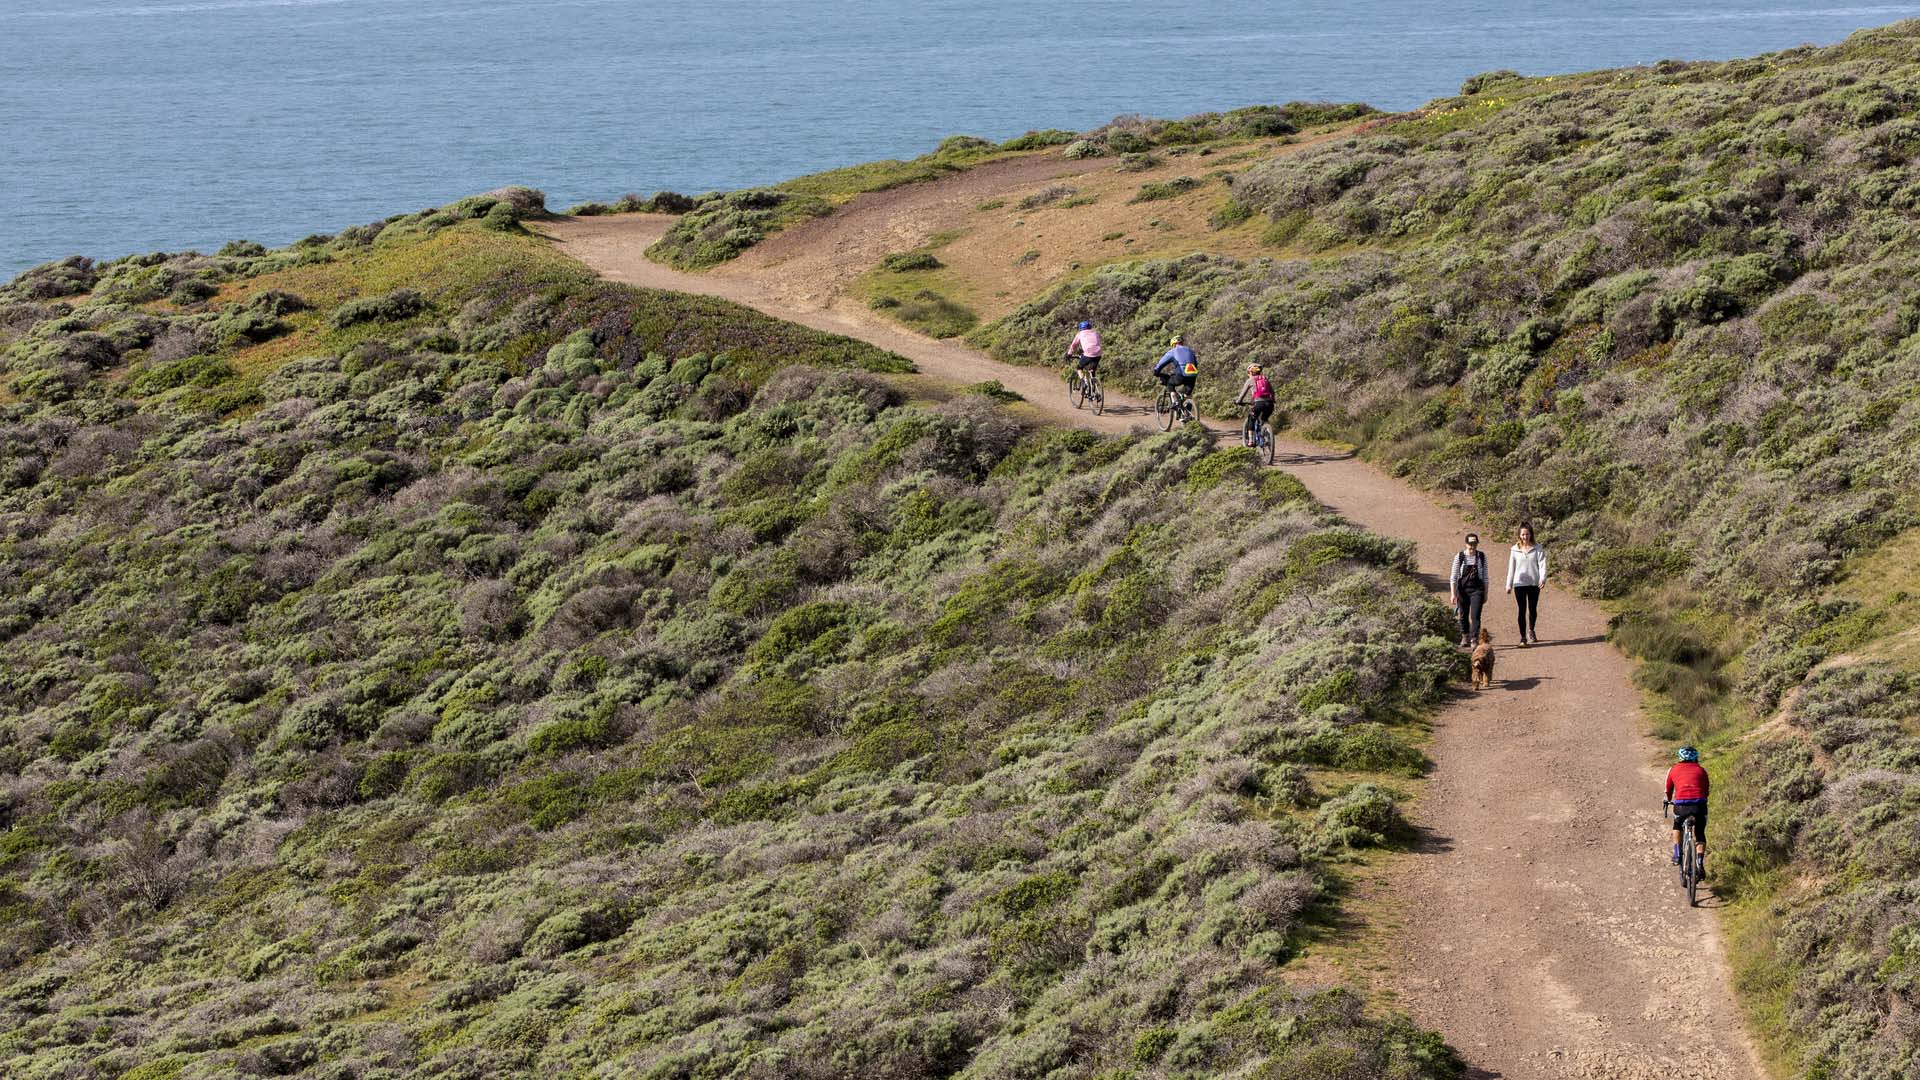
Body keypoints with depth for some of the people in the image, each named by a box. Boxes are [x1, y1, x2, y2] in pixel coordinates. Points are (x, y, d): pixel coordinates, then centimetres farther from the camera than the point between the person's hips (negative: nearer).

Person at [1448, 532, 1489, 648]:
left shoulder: (1482, 556, 2)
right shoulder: (1460, 556, -3)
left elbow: (1485, 576, 9)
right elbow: (1453, 576, -2)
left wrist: (1486, 594, 9)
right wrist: (1453, 594, -8)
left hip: (1477, 589, -1)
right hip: (1463, 589, 1)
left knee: (1475, 616, -12)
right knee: (1463, 615, 11)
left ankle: (1474, 640, -14)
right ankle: (1465, 638, 29)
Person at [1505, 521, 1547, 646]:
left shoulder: (1538, 549, -1)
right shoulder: (1515, 549, 3)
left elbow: (1542, 565, -8)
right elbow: (1511, 568, 8)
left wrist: (1543, 579, -24)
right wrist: (1509, 585, 10)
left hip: (1534, 584, 0)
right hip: (1519, 583, 0)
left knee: (1533, 610, 13)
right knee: (1522, 611, -4)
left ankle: (1531, 630, 40)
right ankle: (1523, 638, -2)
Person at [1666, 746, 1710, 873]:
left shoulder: (1674, 769, 19)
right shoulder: (1701, 770, 21)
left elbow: (1668, 791, 28)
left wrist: (1669, 800, 50)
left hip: (1681, 804, 0)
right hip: (1699, 804, 0)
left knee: (1677, 827, 31)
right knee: (1700, 834, 19)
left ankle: (1677, 855, 18)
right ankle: (1700, 863, 2)